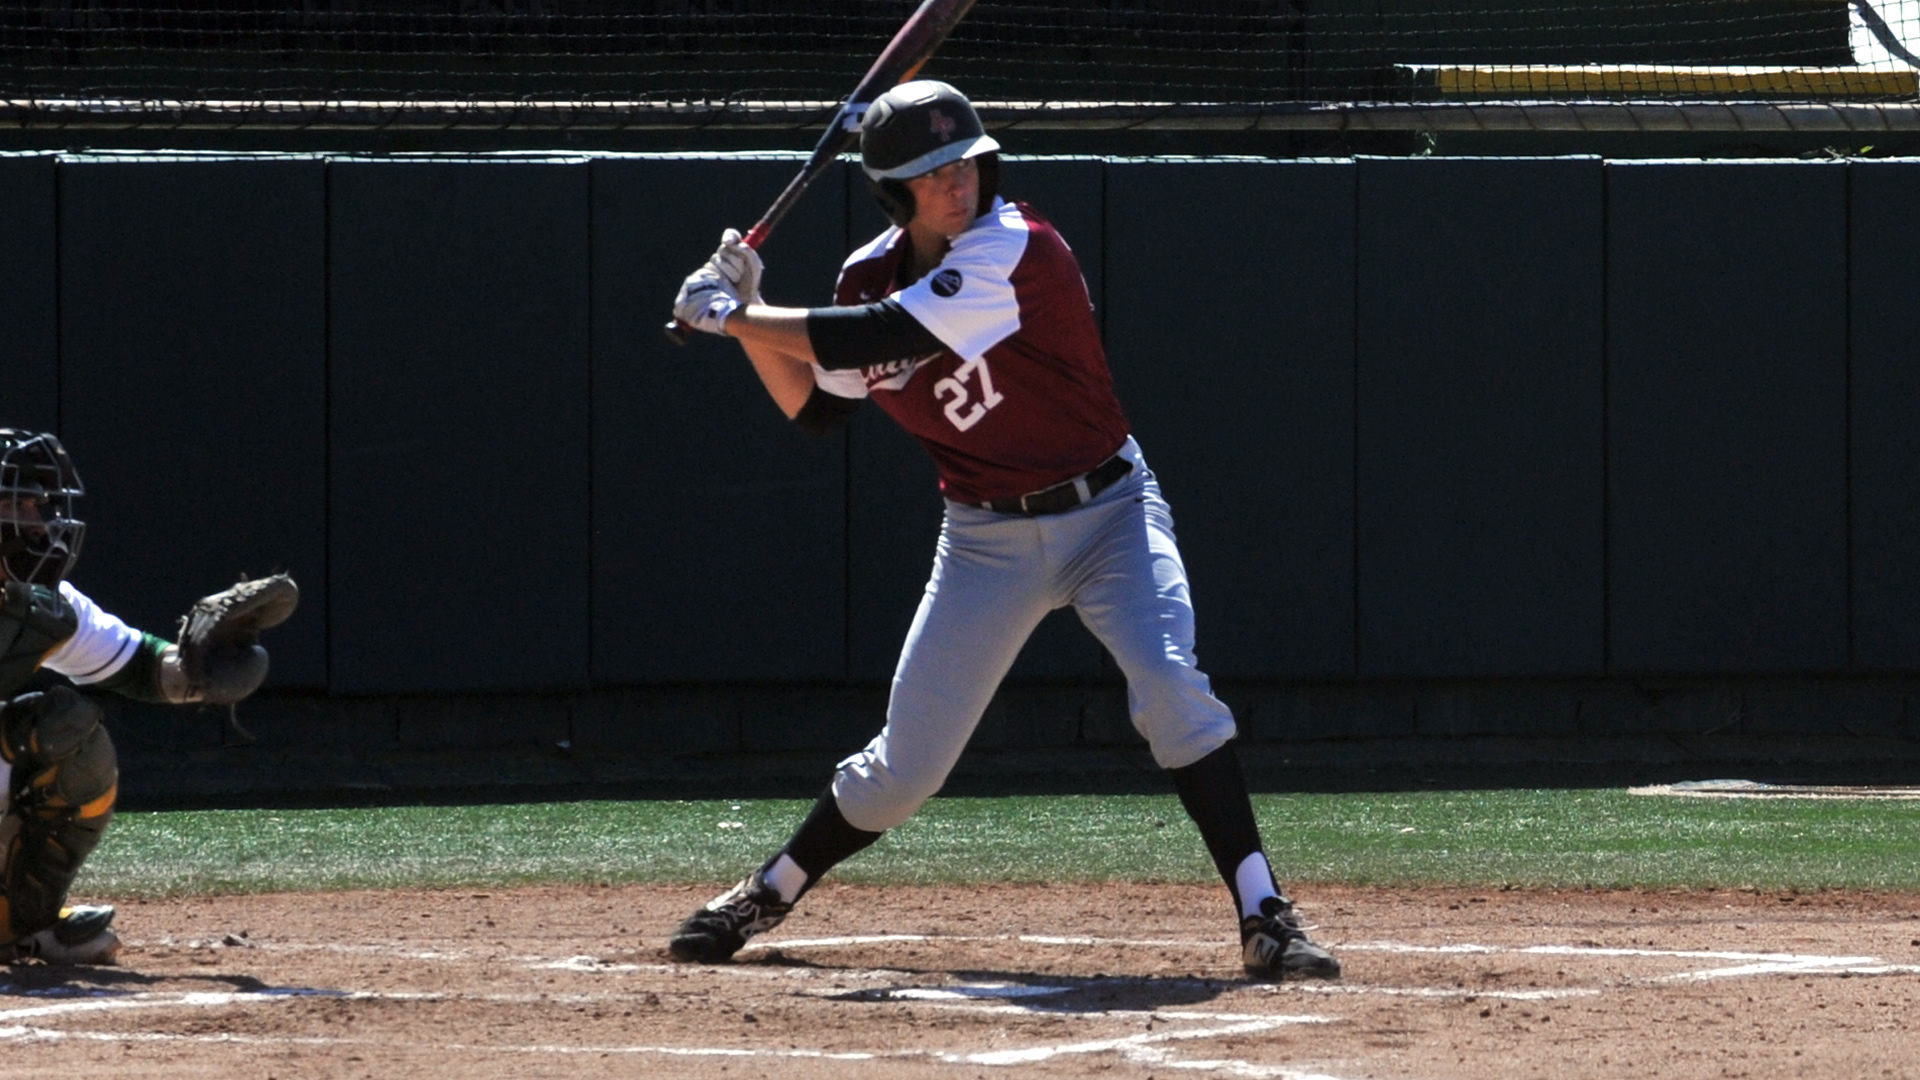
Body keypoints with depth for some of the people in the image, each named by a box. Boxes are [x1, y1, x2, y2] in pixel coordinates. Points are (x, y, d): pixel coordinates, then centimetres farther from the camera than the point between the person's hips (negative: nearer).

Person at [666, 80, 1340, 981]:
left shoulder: (1015, 249, -21)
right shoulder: (871, 279, 0)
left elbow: (882, 338, -27)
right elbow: (814, 408, 9)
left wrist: (733, 317, -18)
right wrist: (746, 315, -6)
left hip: (1106, 511, -4)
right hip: (986, 539, 4)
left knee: (1170, 686, -28)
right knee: (904, 764, 4)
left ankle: (1265, 919, -25)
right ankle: (765, 898, 28)